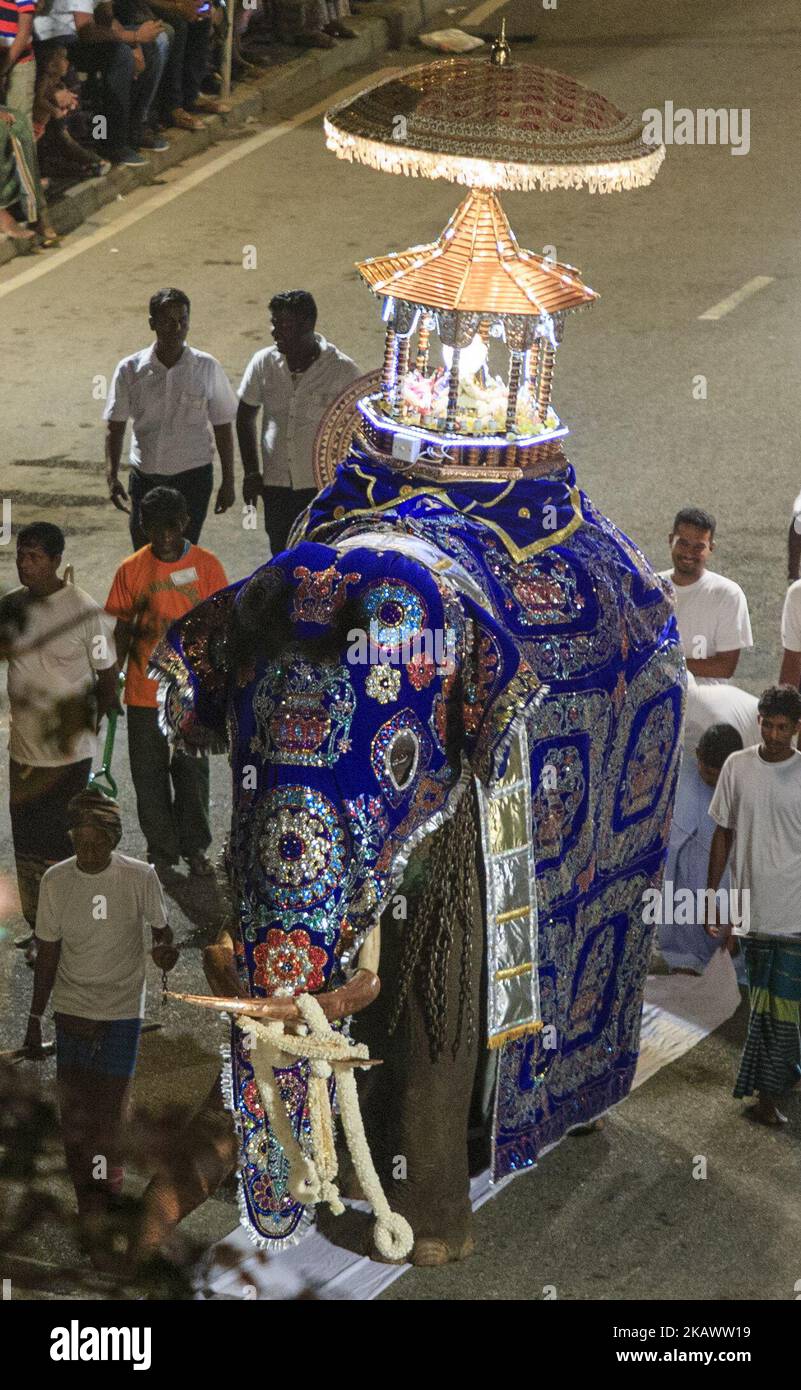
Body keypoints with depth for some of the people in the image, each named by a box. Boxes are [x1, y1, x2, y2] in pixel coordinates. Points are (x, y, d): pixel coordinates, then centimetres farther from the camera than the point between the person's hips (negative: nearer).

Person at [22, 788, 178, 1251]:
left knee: (111, 1112, -1)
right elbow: (48, 952, 3)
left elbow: (162, 930, 2)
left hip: (122, 1012, -2)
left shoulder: (141, 877, -9)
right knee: (75, 1109, 3)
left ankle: (107, 1193, 14)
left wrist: (166, 950, -23)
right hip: (72, 1012, 2)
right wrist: (35, 1018, 4)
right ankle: (88, 1196, 16)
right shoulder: (56, 880, -5)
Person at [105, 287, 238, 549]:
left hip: (193, 476, -1)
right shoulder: (130, 370, -4)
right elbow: (115, 427, 1)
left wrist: (228, 481, 2)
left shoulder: (207, 368, -6)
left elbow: (222, 427, 2)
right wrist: (112, 476, -10)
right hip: (145, 476, 1)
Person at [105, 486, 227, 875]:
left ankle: (194, 847, 25)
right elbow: (122, 629, 4)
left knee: (192, 771, 7)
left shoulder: (206, 565, -6)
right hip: (145, 691, 1)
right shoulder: (131, 570, -4)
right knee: (149, 774, 7)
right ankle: (161, 849, 23)